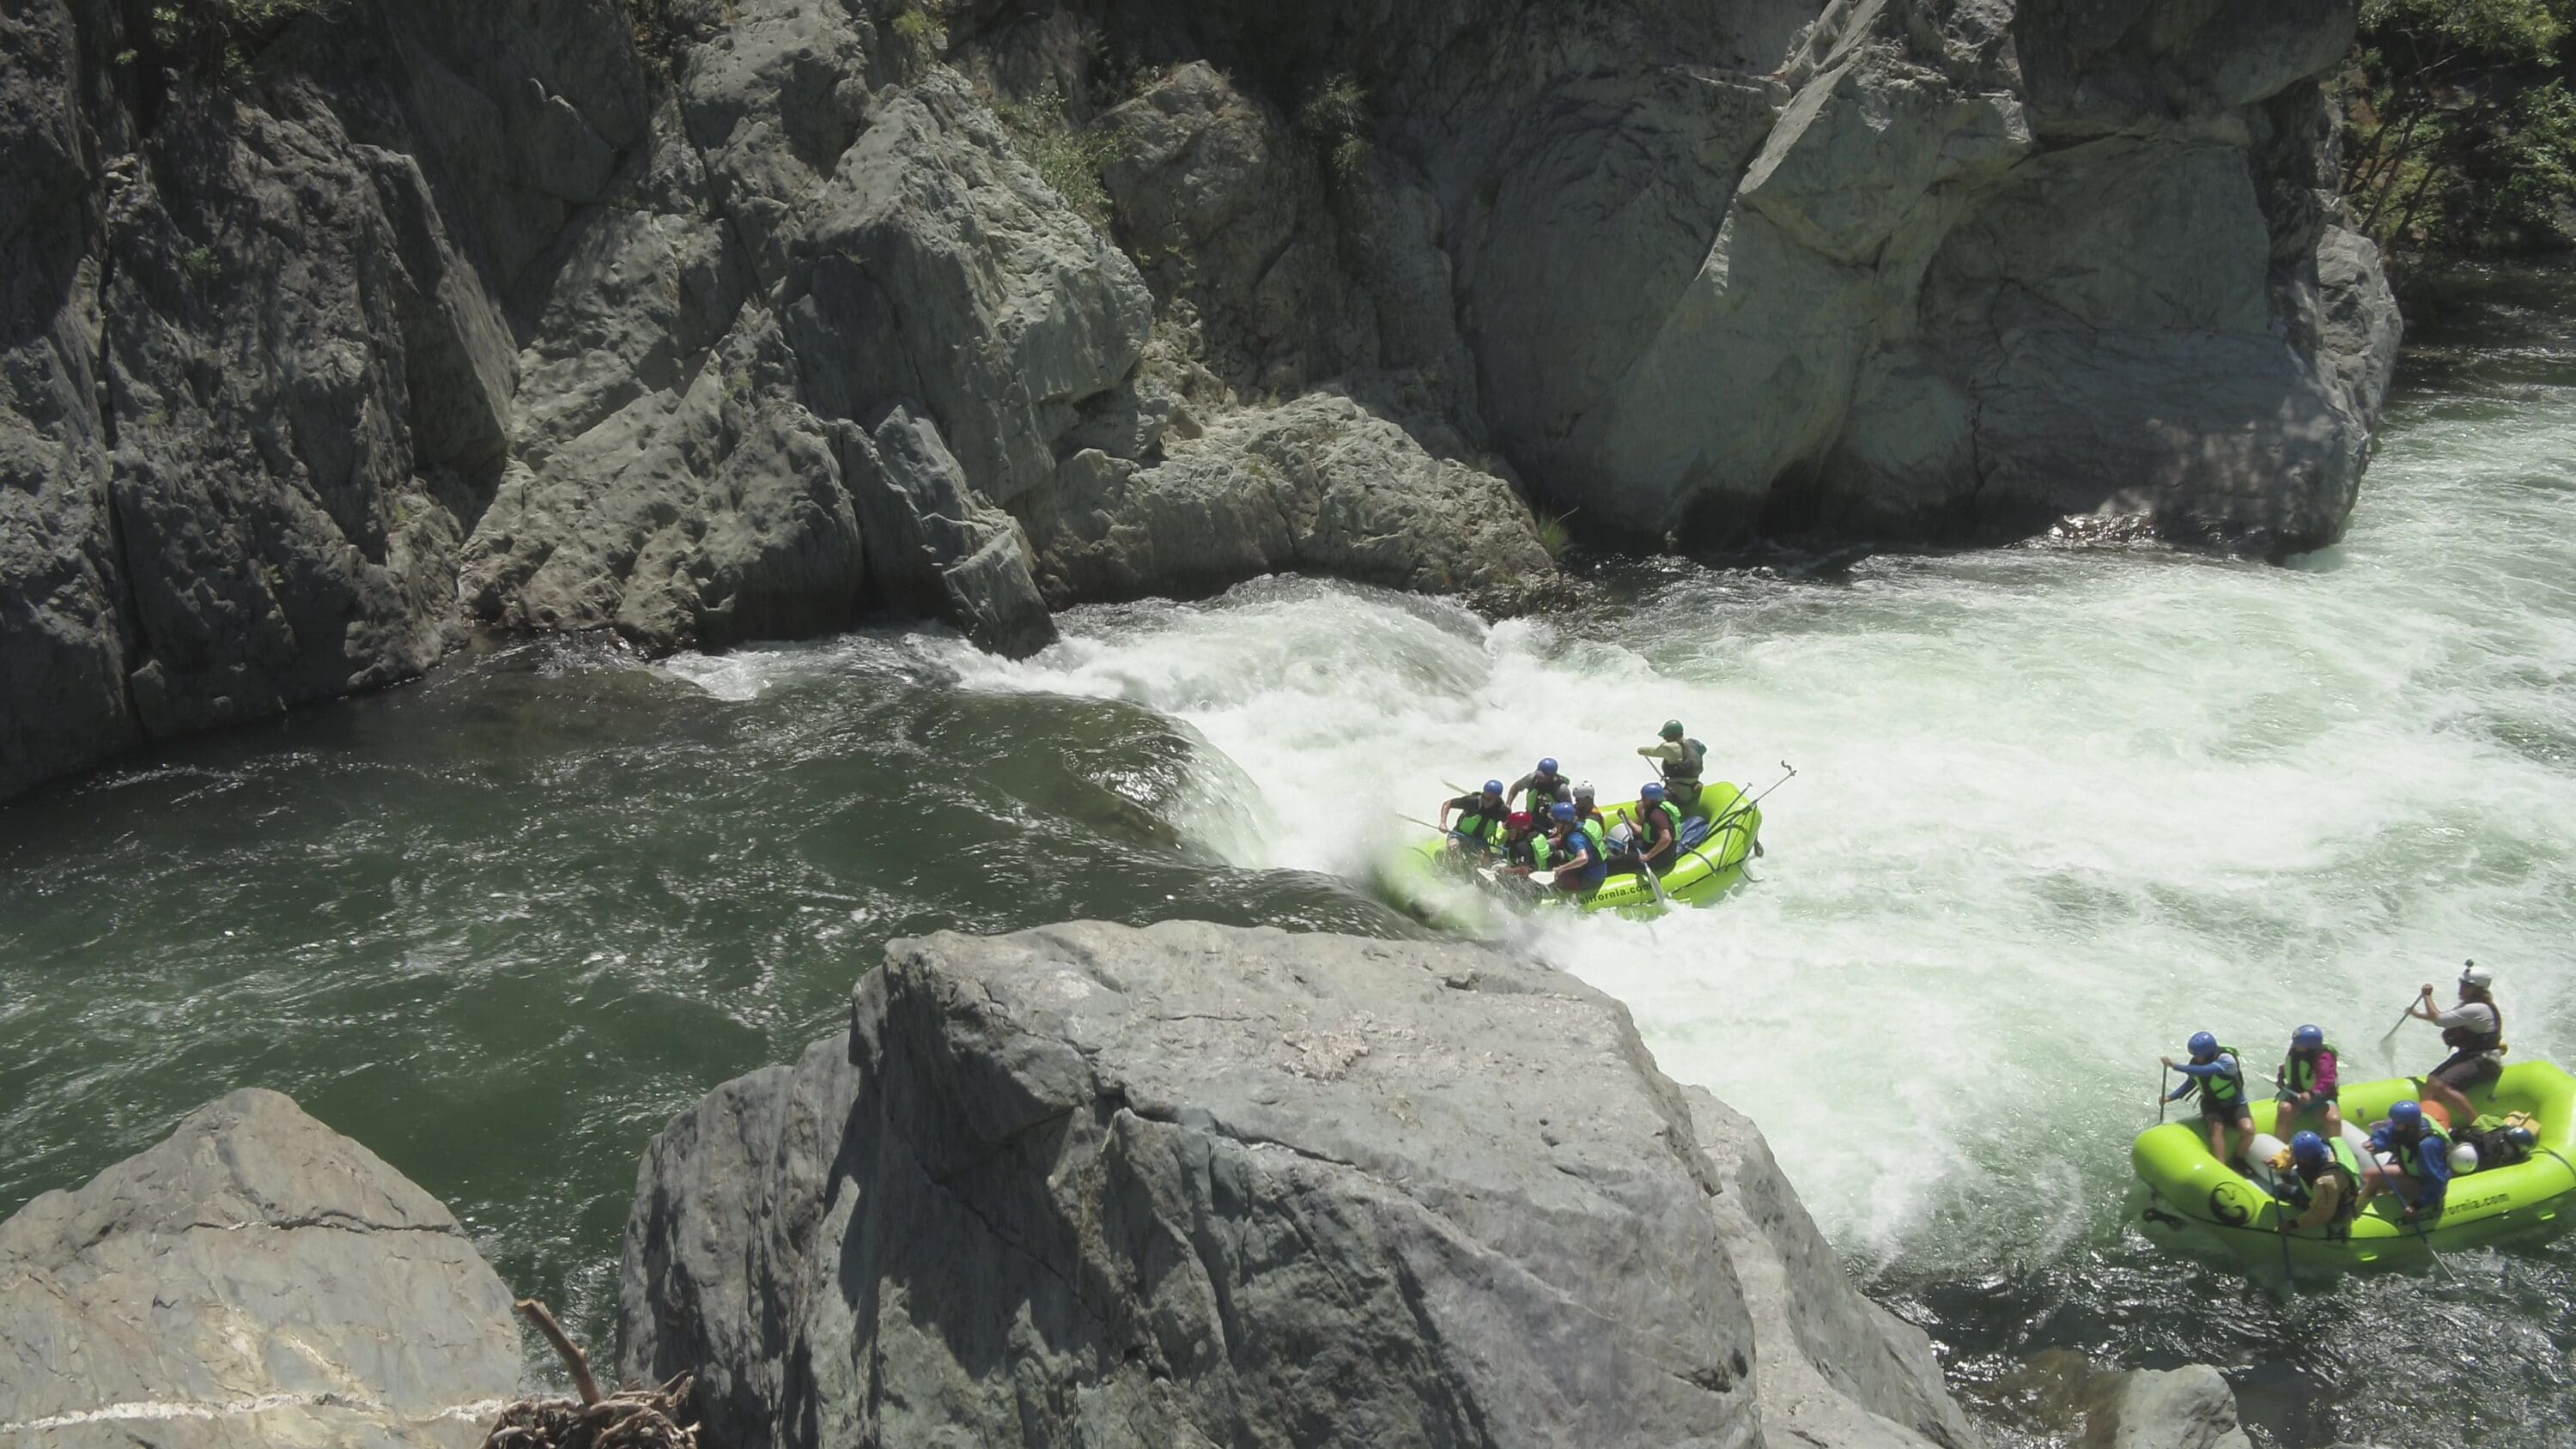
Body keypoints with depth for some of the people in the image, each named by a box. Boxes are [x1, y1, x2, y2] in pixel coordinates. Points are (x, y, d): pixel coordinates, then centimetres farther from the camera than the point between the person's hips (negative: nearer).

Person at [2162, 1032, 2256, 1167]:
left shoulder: (2226, 1059, -29)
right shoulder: (2196, 1062, -13)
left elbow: (2204, 1071, -45)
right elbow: (2191, 1082, 3)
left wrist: (2175, 1066, -46)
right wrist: (2171, 1096, -10)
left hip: (2235, 1104, -2)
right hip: (2212, 1105, 2)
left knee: (2248, 1129, -27)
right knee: (2218, 1127, -29)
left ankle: (2238, 1161, 1)